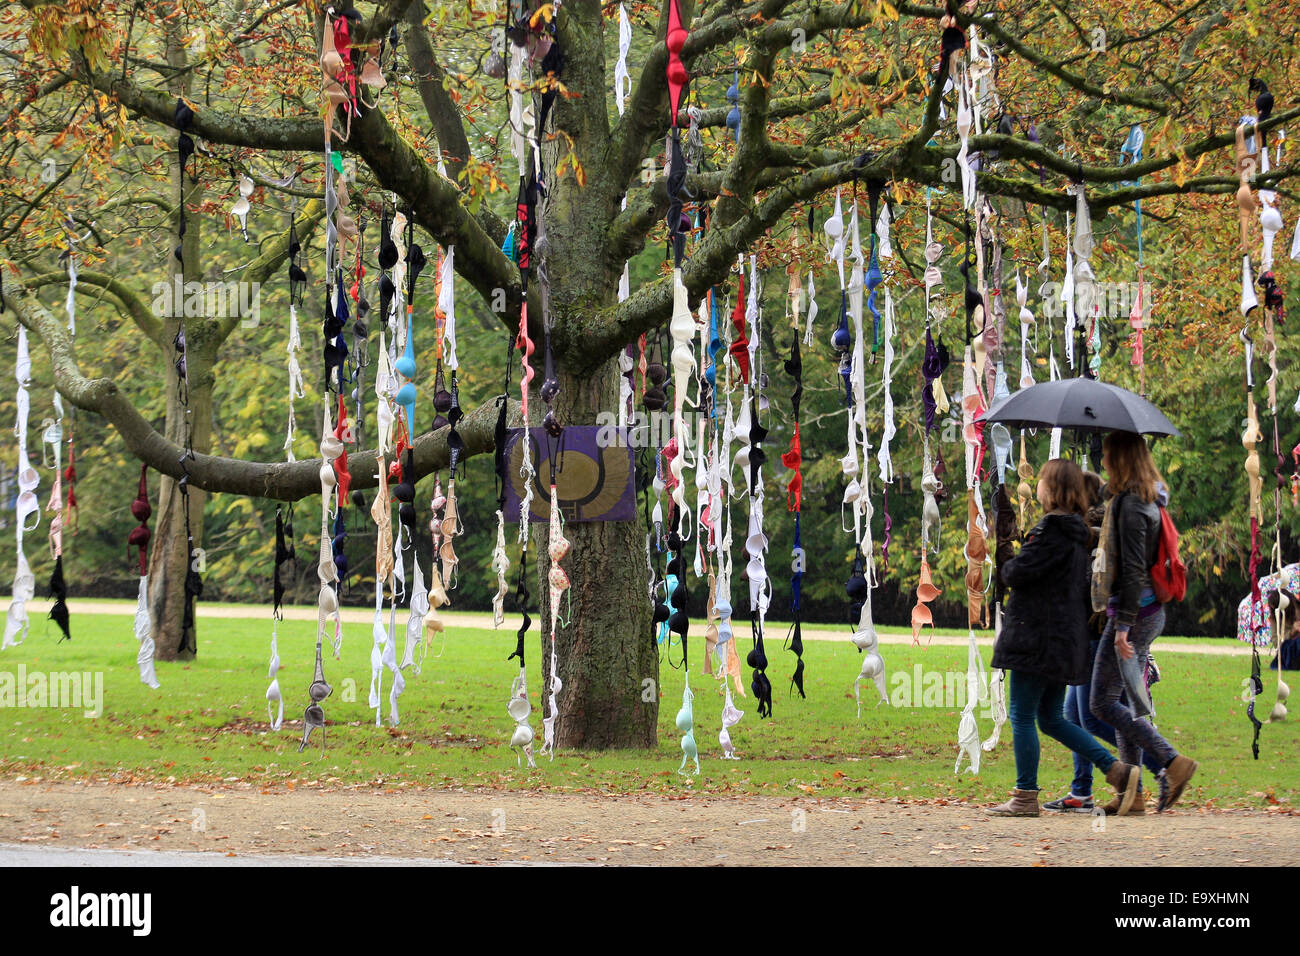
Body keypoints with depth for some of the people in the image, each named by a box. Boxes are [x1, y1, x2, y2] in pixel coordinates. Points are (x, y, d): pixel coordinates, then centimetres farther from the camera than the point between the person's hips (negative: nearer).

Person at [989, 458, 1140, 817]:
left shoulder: (1051, 531, -16)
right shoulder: (1076, 534, 13)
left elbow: (1018, 573, -19)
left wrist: (1008, 566, 4)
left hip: (1038, 637, -9)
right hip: (1066, 638, 9)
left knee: (1022, 715, -1)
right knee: (1051, 719, 14)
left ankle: (1025, 797, 2)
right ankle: (1117, 771, 7)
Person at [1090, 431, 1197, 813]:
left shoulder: (1130, 504, -16)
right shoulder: (1149, 500, 13)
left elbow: (1133, 569, -21)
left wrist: (1124, 624, -22)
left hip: (1134, 612, -10)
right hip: (1152, 612, 10)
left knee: (1103, 703, -6)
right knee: (1127, 701, 12)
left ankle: (1172, 762, -14)